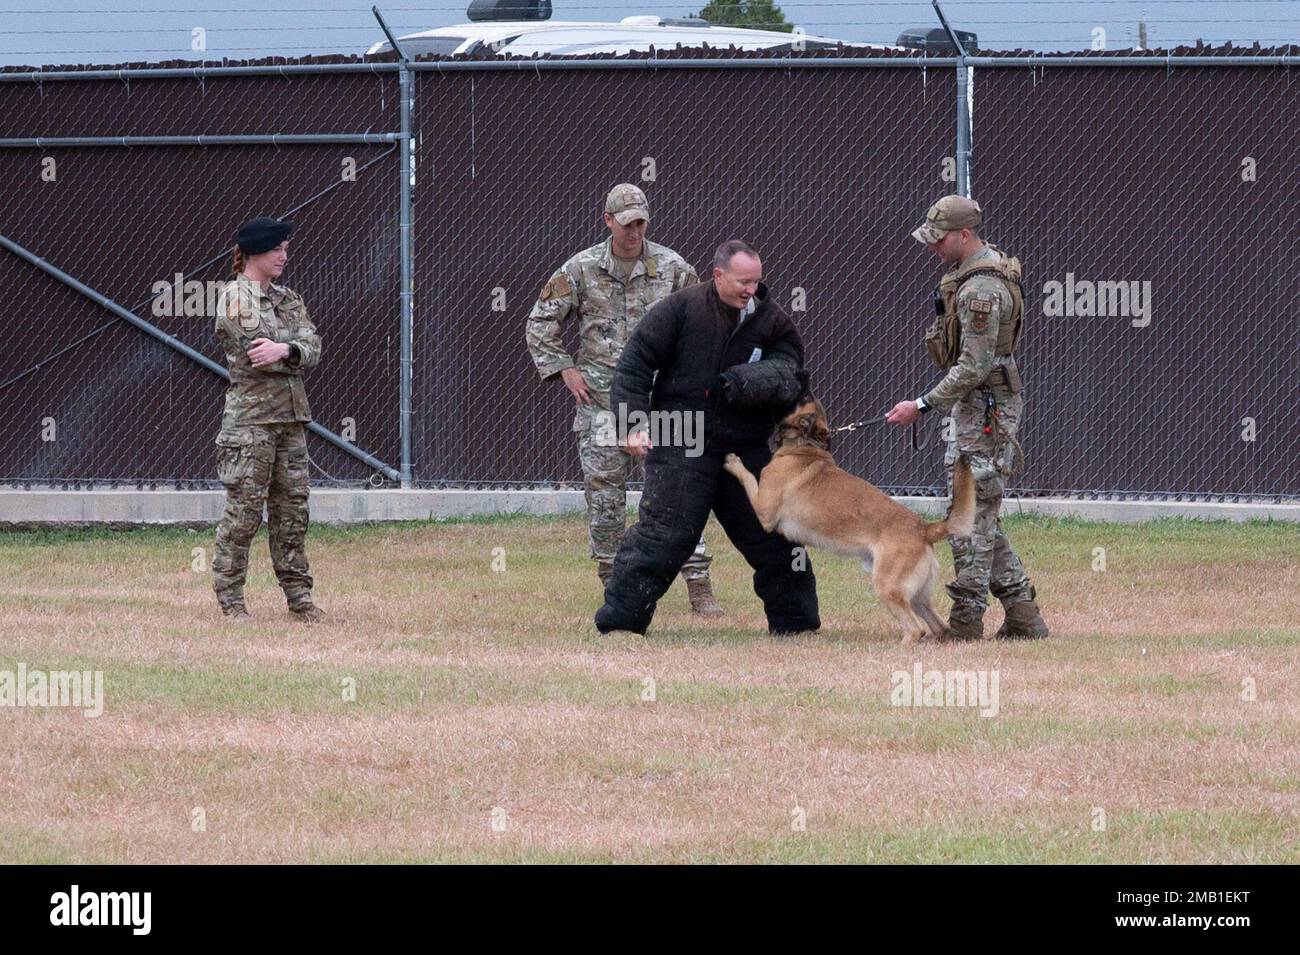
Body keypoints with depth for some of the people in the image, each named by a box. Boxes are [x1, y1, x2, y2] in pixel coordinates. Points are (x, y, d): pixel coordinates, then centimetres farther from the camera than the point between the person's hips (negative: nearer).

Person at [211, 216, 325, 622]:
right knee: (244, 509, -5)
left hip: (290, 414, 7)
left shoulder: (288, 299, 17)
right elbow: (254, 355, -15)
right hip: (250, 416, -7)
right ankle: (230, 598, 1)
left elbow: (312, 347, 3)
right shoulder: (234, 297, -5)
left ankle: (298, 595, 14)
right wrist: (296, 352, -4)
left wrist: (283, 350, -16)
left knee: (292, 508, 8)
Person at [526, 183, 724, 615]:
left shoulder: (672, 268, 1)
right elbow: (540, 323, 9)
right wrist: (565, 370, 0)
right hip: (601, 399, 1)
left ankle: (699, 587, -9)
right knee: (604, 494, 2)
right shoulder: (581, 269, 0)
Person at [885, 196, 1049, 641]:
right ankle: (1023, 617, 15)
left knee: (972, 513, -8)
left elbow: (974, 367, -25)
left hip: (984, 408, -11)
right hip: (977, 406, 11)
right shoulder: (979, 265, 11)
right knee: (984, 519, 13)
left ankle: (965, 622, -6)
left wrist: (923, 406, -23)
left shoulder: (981, 290, -23)